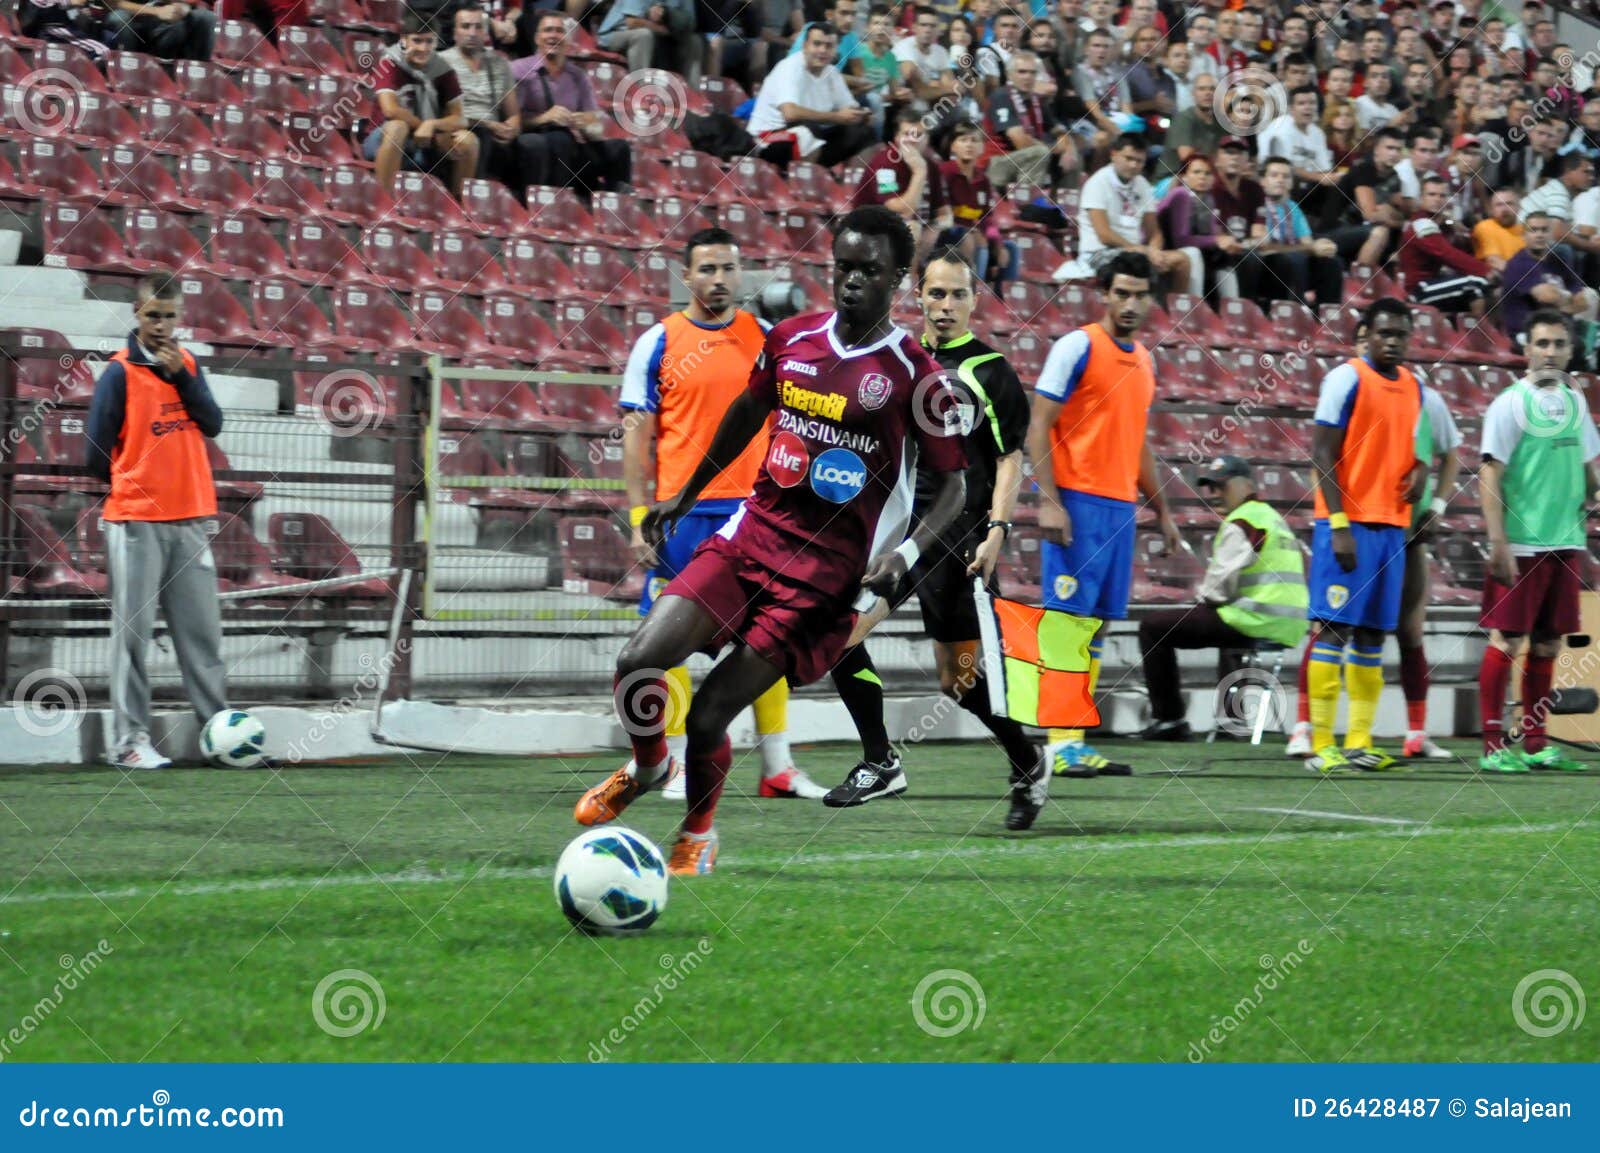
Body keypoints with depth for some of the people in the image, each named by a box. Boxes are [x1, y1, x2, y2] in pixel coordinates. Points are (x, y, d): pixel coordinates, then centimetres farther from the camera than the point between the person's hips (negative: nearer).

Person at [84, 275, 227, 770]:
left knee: (202, 630, 8)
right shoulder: (120, 372, -6)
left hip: (189, 519, 5)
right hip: (135, 522, -5)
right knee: (133, 630, -4)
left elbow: (213, 425, -2)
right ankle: (128, 741, -2)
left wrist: (182, 376, -12)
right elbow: (96, 453, -5)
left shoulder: (187, 364, 10)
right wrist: (130, 487, 7)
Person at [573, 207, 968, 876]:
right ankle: (647, 767, 21)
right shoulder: (791, 340, 6)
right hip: (752, 533, 4)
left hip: (825, 571, -4)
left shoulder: (914, 375, -8)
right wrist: (685, 495, 30)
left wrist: (905, 554, -20)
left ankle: (699, 831, 21)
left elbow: (952, 488, -2)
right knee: (637, 663, -12)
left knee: (708, 717, -10)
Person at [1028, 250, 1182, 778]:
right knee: (1068, 619, -8)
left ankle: (1076, 740, 8)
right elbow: (1038, 426, -10)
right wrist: (1048, 501, -18)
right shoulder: (1078, 347, -6)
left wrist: (1161, 510, 24)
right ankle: (1060, 744, -8)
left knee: (1097, 624, 6)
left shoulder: (1144, 360, 17)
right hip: (1077, 501, -8)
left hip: (1121, 506, 8)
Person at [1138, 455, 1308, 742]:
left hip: (1254, 622, -9)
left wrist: (1203, 594, 7)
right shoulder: (1273, 517, 22)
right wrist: (1208, 594, 17)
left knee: (1153, 627, 0)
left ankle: (1168, 718, -2)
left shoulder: (1241, 522, -8)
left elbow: (1222, 584, -14)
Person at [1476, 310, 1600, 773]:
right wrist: (1499, 543, -17)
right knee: (1505, 641, -5)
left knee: (1547, 644, 9)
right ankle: (1494, 746, -1)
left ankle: (1536, 743, 15)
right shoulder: (1511, 404, -7)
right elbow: (1490, 475, -10)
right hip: (1521, 544, -6)